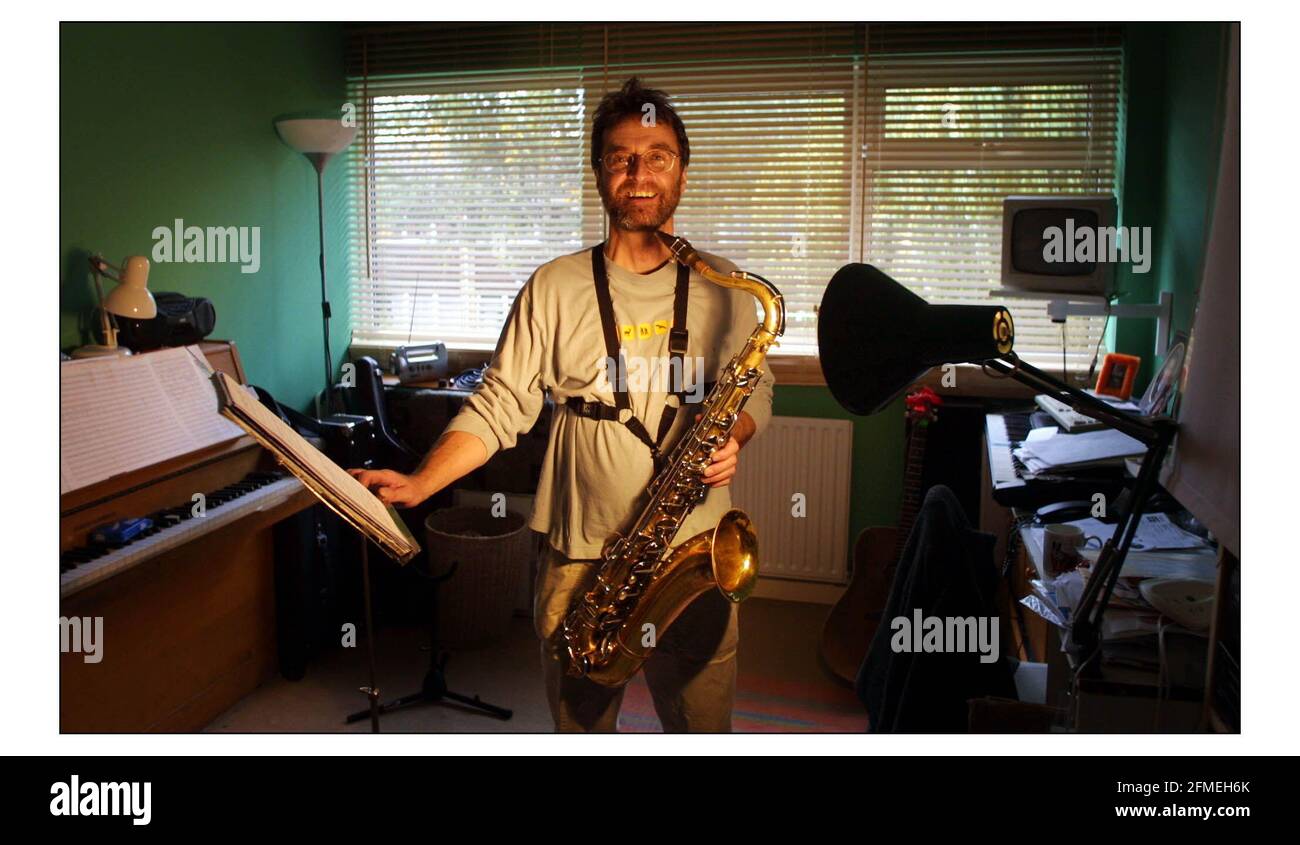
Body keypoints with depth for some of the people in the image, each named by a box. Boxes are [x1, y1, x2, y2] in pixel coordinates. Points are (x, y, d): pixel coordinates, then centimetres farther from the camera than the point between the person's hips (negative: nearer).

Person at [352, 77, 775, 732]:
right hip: (580, 555, -1)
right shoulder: (555, 287, -2)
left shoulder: (724, 288, 3)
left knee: (703, 725, 14)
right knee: (581, 725, 16)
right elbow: (500, 406, -4)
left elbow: (756, 388, 14)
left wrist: (734, 435, -8)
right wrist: (419, 483, -17)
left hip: (697, 553, 1)